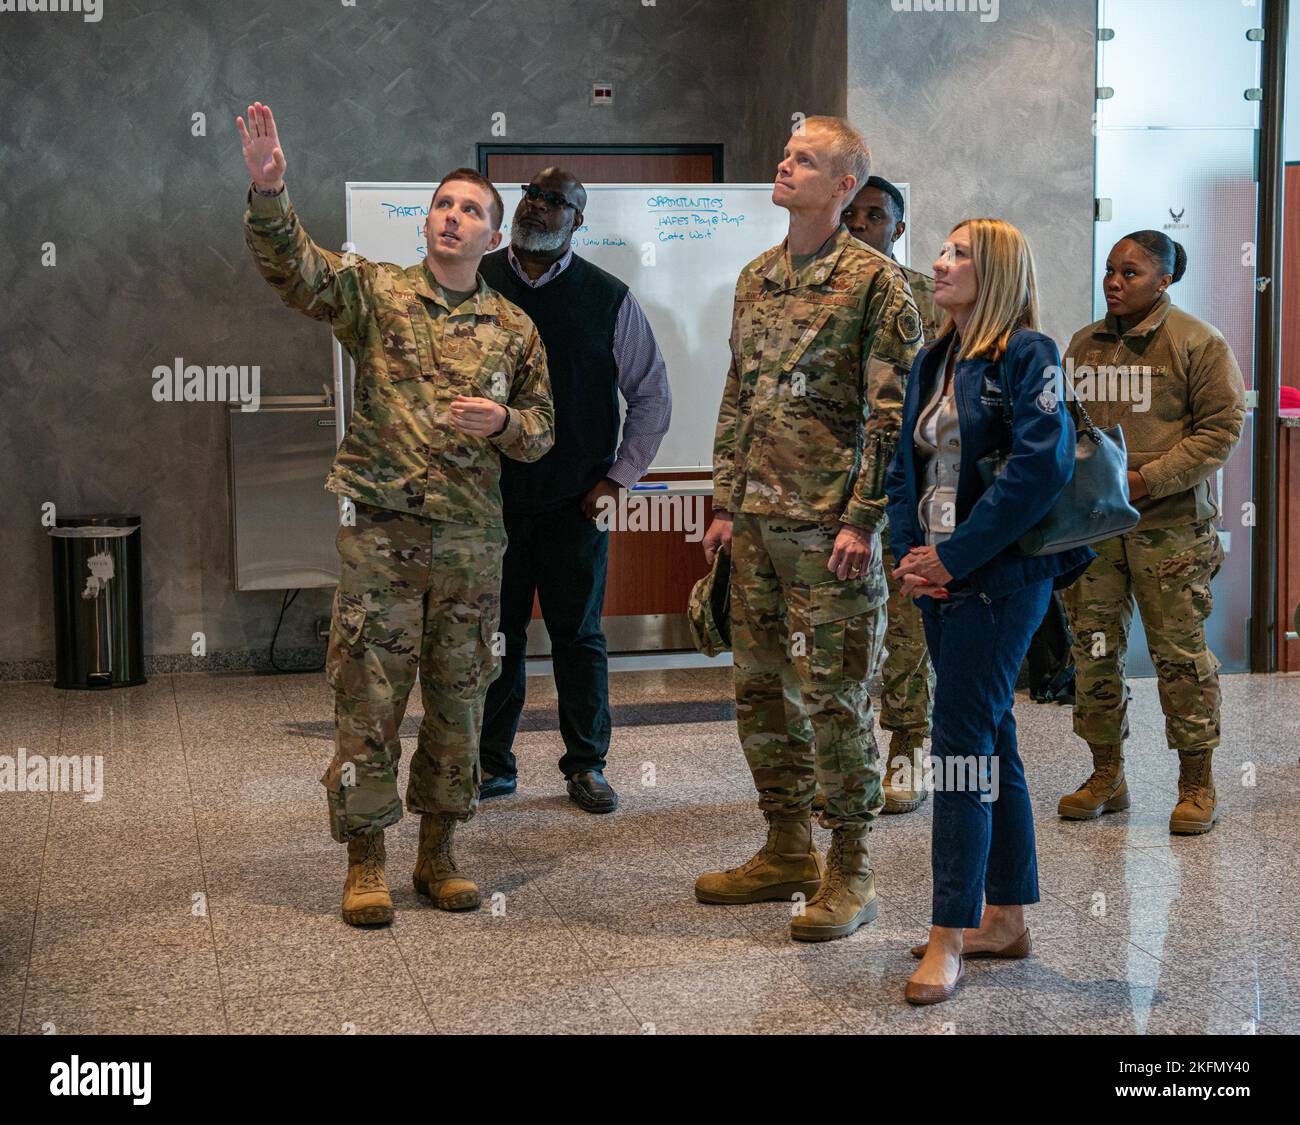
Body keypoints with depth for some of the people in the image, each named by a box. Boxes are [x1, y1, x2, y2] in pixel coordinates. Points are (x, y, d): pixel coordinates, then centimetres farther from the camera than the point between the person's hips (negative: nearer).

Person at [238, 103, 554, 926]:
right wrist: (269, 192, -33)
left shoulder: (514, 329, 9)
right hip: (382, 534, -3)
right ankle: (366, 864, 11)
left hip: (470, 542, 3)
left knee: (458, 704, 9)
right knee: (369, 703, 0)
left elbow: (542, 432, 14)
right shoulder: (377, 293, 1)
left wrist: (503, 422, -9)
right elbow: (289, 263, -14)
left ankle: (438, 852, 23)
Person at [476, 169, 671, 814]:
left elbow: (653, 397, 7)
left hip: (576, 500, -1)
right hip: (492, 494, 1)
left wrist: (617, 479, 1)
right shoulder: (474, 284, 4)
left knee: (578, 634, 5)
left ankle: (585, 766, 16)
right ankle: (491, 764, 18)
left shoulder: (608, 298, 1)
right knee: (495, 633, 6)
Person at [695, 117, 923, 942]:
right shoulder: (757, 278, 14)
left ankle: (850, 873, 7)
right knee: (762, 689, 12)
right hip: (758, 520, 8)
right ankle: (788, 851, 25)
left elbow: (893, 414, -11)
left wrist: (863, 519, -16)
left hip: (830, 524, -7)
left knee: (834, 695, -4)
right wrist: (726, 503, 14)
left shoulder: (874, 282, -8)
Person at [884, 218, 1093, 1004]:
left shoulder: (1029, 355, -9)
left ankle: (949, 939, -6)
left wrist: (955, 556, -18)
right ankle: (1007, 918, 23)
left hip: (1002, 577, -8)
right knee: (991, 737, 13)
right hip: (943, 579, 8)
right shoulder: (934, 362, 14)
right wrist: (910, 551, -1)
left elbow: (1042, 466, -20)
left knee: (963, 739, -10)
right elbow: (905, 464, 16)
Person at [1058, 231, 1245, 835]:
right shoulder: (1083, 344, 13)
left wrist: (1147, 480, -14)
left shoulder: (1198, 343, -4)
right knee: (1093, 649, 7)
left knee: (1180, 653, -2)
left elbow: (1221, 427, -7)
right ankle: (1106, 776, 20)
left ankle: (1197, 784, 10)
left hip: (1170, 526, -5)